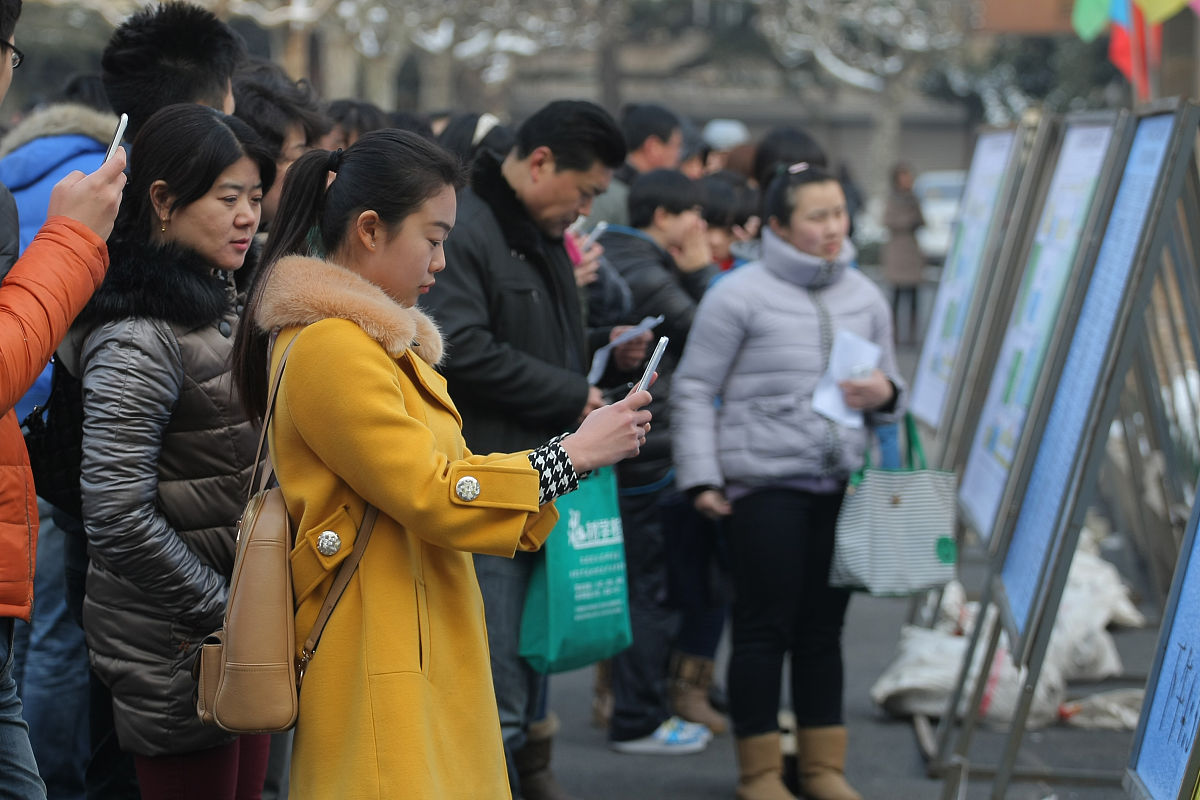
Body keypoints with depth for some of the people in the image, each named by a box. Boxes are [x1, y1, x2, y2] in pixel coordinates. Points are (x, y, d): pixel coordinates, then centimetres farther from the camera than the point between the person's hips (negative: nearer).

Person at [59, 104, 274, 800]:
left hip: (247, 621, 8)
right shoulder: (139, 338, -18)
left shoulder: (223, 301, 11)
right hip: (176, 639, -8)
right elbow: (118, 516, -24)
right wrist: (220, 609, -15)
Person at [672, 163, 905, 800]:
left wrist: (885, 395, -1)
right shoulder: (739, 295, -5)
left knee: (824, 629, 10)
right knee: (765, 629, -1)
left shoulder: (863, 297, 13)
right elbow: (693, 390, -3)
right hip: (765, 486, -5)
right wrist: (701, 478, -9)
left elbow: (888, 383, 23)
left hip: (841, 485, 5)